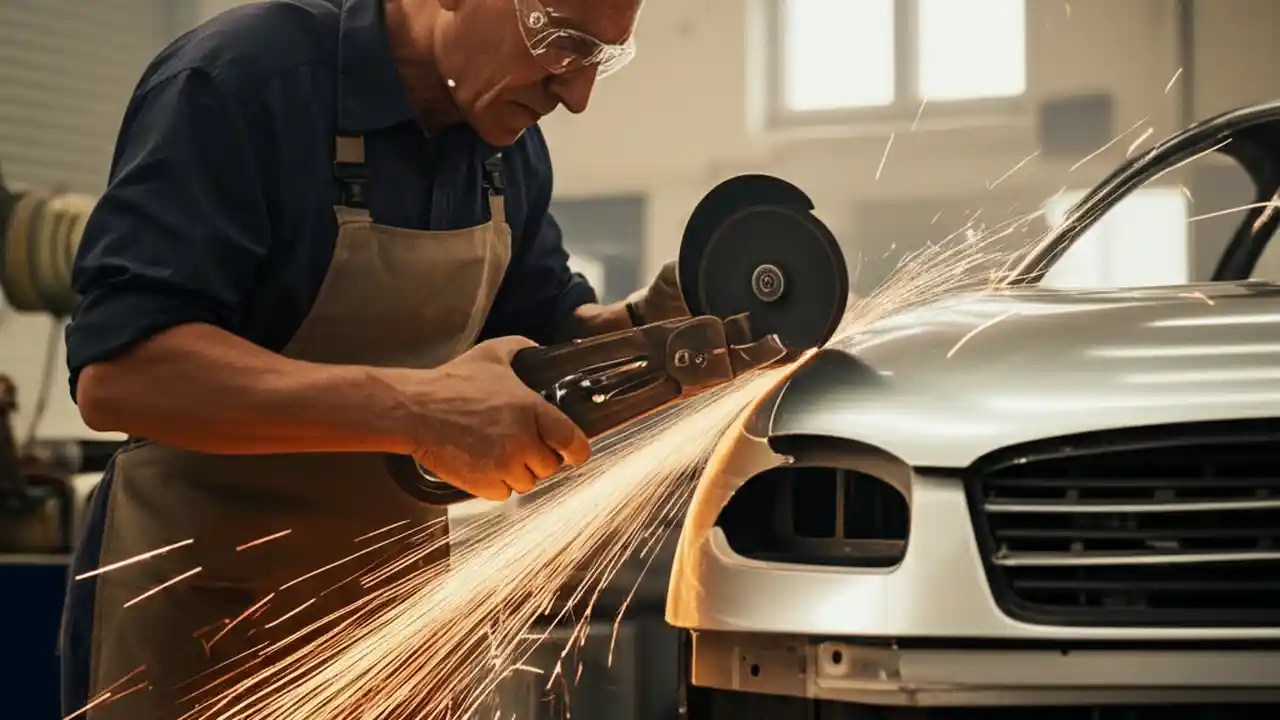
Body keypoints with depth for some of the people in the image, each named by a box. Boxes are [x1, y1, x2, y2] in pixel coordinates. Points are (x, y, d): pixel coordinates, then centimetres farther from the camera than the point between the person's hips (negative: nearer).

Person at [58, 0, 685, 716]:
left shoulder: (508, 141, 0)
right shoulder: (237, 78, -21)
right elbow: (118, 370, -31)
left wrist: (647, 326, -12)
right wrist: (417, 409, -38)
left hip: (396, 591, 7)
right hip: (204, 594, -6)